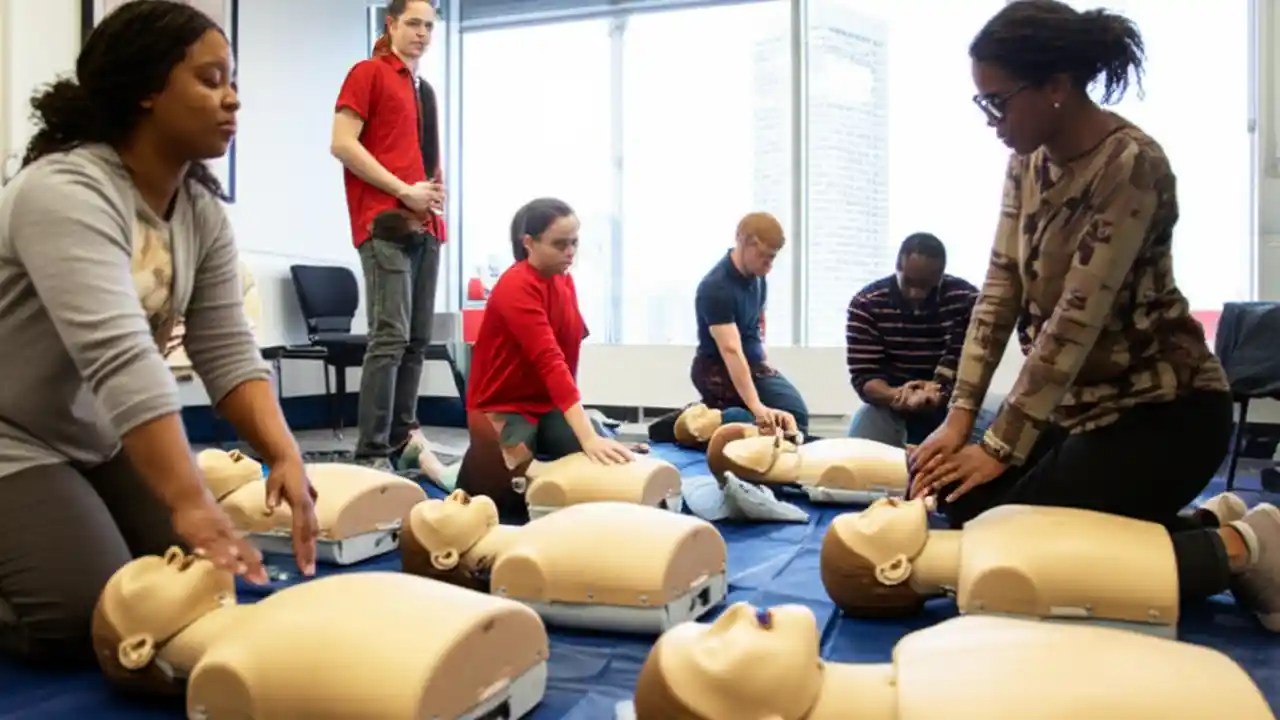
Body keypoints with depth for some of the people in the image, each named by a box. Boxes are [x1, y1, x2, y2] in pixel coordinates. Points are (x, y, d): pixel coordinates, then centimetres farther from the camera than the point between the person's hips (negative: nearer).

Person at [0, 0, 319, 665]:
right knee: (92, 620, -19)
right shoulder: (65, 191, -27)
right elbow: (120, 359, -38)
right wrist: (190, 504, -45)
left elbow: (228, 354, -8)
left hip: (105, 442, 7)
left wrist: (285, 456, -24)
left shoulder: (202, 209, -2)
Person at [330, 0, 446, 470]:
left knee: (418, 340, 6)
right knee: (390, 337, -15)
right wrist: (404, 190, -13)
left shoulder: (425, 91, 23)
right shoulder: (368, 72, 2)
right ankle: (371, 454, -14)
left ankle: (403, 441, 12)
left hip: (426, 226, 8)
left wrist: (437, 191, 9)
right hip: (385, 224, -8)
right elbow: (342, 144, -10)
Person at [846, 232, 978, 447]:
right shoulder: (865, 304, -12)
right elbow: (863, 376, -15)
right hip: (889, 406, 0)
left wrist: (940, 392, -40)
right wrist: (896, 396, -38)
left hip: (948, 405, 1)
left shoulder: (966, 300, -13)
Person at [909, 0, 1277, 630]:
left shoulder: (1131, 166, -23)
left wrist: (1001, 446, -21)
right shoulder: (1029, 161, 2)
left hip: (1162, 409, -8)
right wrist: (960, 416, -8)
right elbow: (1001, 288, -1)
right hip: (1077, 401, 8)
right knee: (970, 508, 3)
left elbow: (1077, 320, -25)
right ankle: (1199, 524, 15)